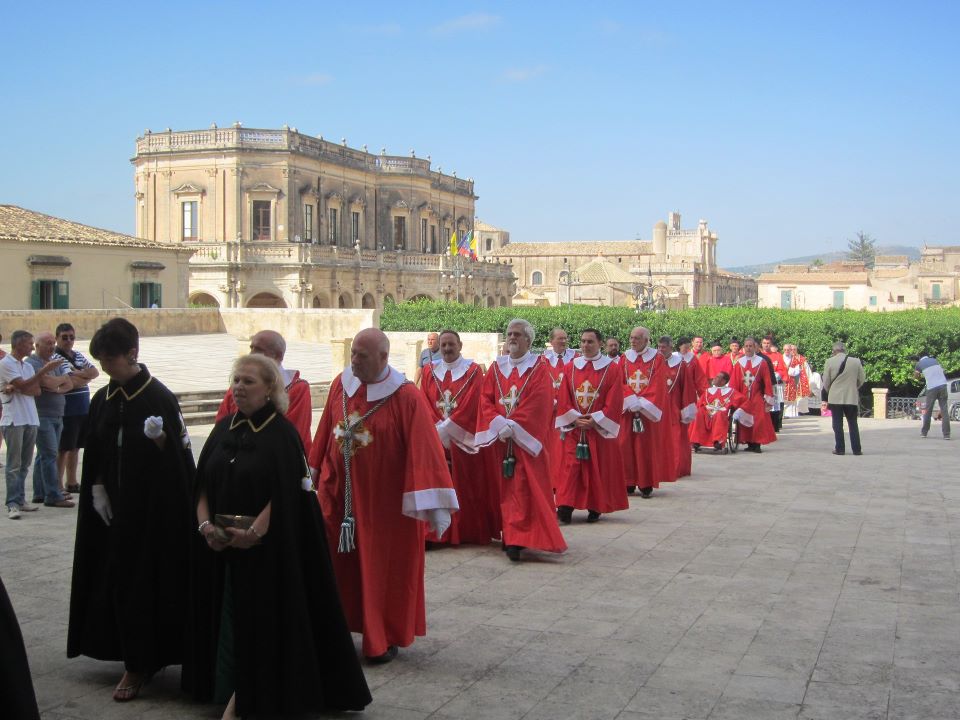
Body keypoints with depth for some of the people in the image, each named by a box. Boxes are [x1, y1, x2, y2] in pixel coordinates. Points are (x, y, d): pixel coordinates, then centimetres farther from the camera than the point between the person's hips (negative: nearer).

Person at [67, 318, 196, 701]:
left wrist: (159, 439, -26)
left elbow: (178, 455, -8)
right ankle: (138, 659, 23)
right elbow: (94, 456, 13)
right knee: (115, 579, 10)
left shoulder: (159, 397, -11)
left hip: (152, 508, -6)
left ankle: (139, 664, 9)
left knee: (144, 581, -2)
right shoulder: (102, 400, 6)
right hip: (113, 507, 6)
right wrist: (97, 489, 2)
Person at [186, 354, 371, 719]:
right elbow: (203, 483, 8)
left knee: (262, 617, -1)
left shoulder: (282, 434, -9)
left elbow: (286, 494, -13)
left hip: (266, 548, -5)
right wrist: (205, 523, -7)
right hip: (221, 547, 6)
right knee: (227, 616, 11)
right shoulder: (224, 429, 8)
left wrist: (255, 532, -21)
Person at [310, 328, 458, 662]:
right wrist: (313, 472, 16)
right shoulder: (340, 384, 0)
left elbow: (424, 449, -19)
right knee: (337, 565, 12)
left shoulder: (407, 397, -16)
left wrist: (432, 505, -22)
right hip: (338, 494, 4)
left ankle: (384, 638, 22)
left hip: (384, 501, -4)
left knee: (383, 569, 6)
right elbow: (325, 433, 10)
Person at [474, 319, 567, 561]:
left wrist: (513, 427, -17)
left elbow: (538, 405, -11)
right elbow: (486, 400, 5)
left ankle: (516, 539, -12)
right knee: (504, 489, 6)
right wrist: (499, 424, -12)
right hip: (499, 440, 4)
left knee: (524, 490, -10)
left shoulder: (539, 368, -1)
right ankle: (509, 535, 15)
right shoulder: (496, 367, 11)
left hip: (526, 439, -4)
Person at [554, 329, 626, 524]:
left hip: (600, 428, -2)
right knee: (571, 466, -4)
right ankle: (566, 507, -6)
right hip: (573, 427, 2)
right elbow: (564, 398, 5)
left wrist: (595, 420, -13)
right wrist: (574, 418, -9)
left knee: (599, 468, 3)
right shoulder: (570, 367, 7)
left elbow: (614, 401, -6)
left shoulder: (612, 368, -1)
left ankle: (595, 507, 13)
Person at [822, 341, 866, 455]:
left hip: (835, 398, -2)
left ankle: (839, 449, 3)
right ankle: (856, 449, 7)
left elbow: (826, 382, -1)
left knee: (838, 424, 4)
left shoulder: (829, 362, -6)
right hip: (852, 397, 2)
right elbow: (862, 379, 6)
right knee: (853, 424, 9)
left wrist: (827, 395, 15)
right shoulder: (856, 361, -1)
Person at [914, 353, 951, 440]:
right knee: (944, 410, 1)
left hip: (932, 388, -3)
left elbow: (915, 376, 15)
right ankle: (946, 434, -5)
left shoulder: (919, 364, 3)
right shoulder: (934, 360, 14)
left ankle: (924, 432, 16)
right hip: (943, 385, 3)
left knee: (928, 411, 10)